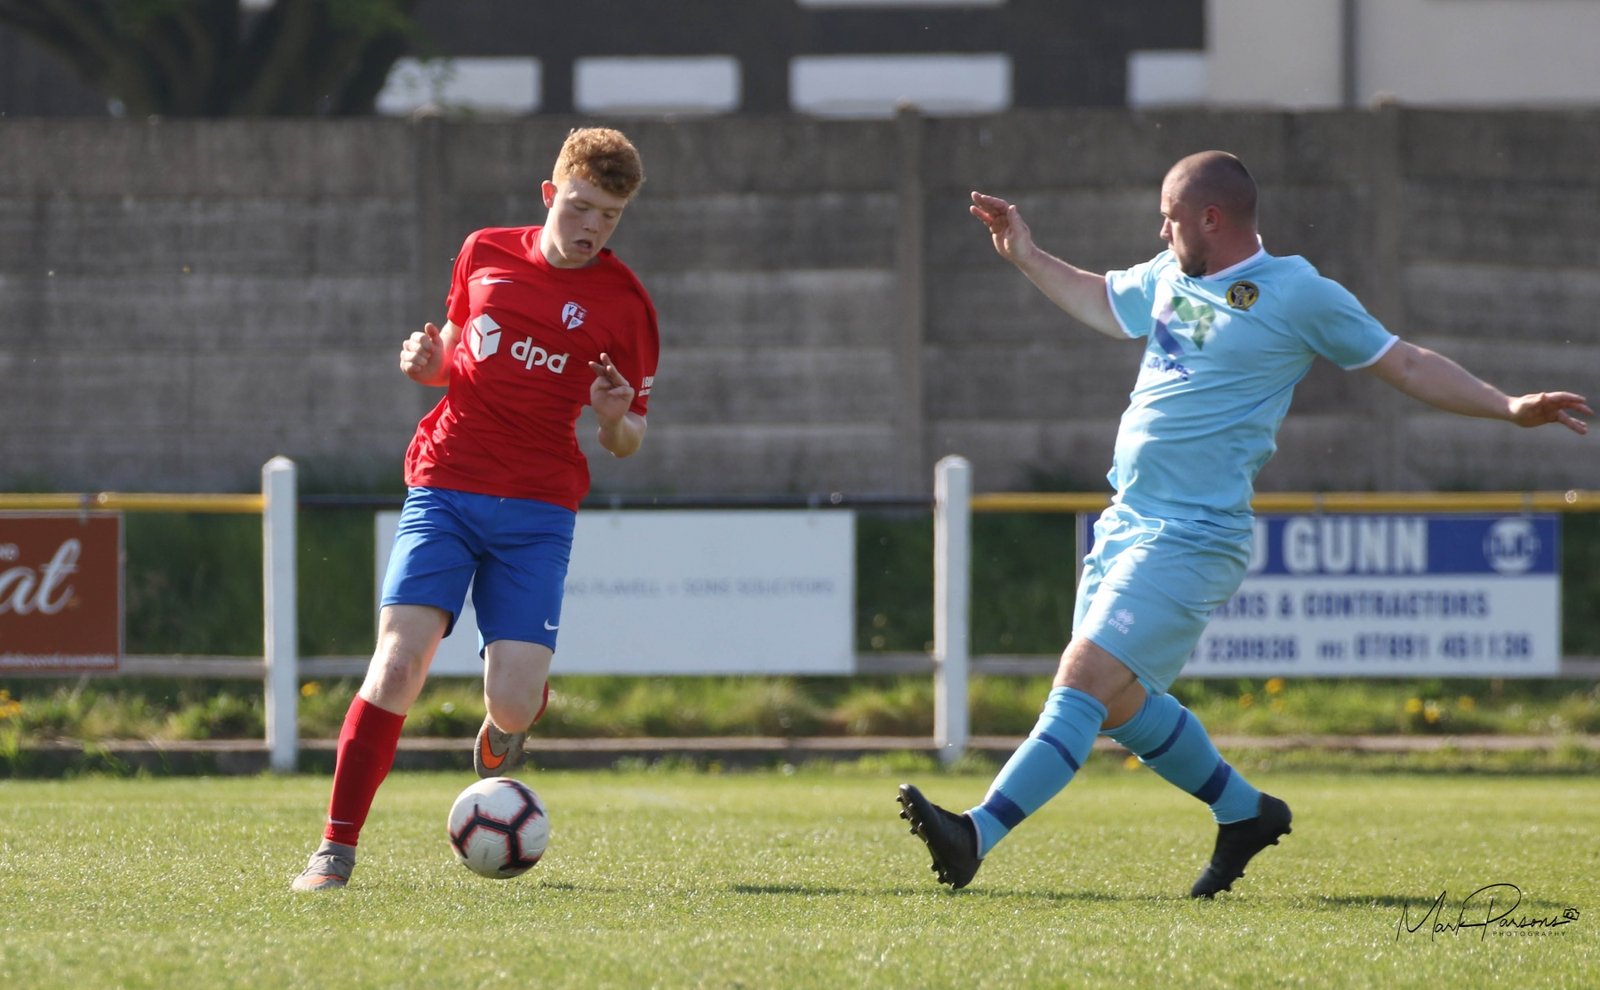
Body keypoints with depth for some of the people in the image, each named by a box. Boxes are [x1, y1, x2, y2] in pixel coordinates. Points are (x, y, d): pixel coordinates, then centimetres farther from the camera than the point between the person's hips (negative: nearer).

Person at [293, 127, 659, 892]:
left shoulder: (623, 304, 2)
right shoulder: (486, 253, 8)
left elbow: (627, 441, 8)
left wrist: (616, 421, -15)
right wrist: (427, 362, 1)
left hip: (536, 511, -1)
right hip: (444, 485, 1)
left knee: (513, 704, -12)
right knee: (399, 662, -19)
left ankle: (501, 736, 29)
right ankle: (336, 848, -12)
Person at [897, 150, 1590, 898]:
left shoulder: (1298, 296, -5)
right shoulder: (1169, 277, 14)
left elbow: (1407, 365, 2)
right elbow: (1103, 304, 37)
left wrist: (1508, 407, -4)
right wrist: (1025, 257, 30)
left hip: (1192, 538, -8)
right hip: (1126, 522, 8)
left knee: (1085, 683, -18)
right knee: (1121, 704, 10)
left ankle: (978, 836, -27)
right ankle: (1246, 811, 31)